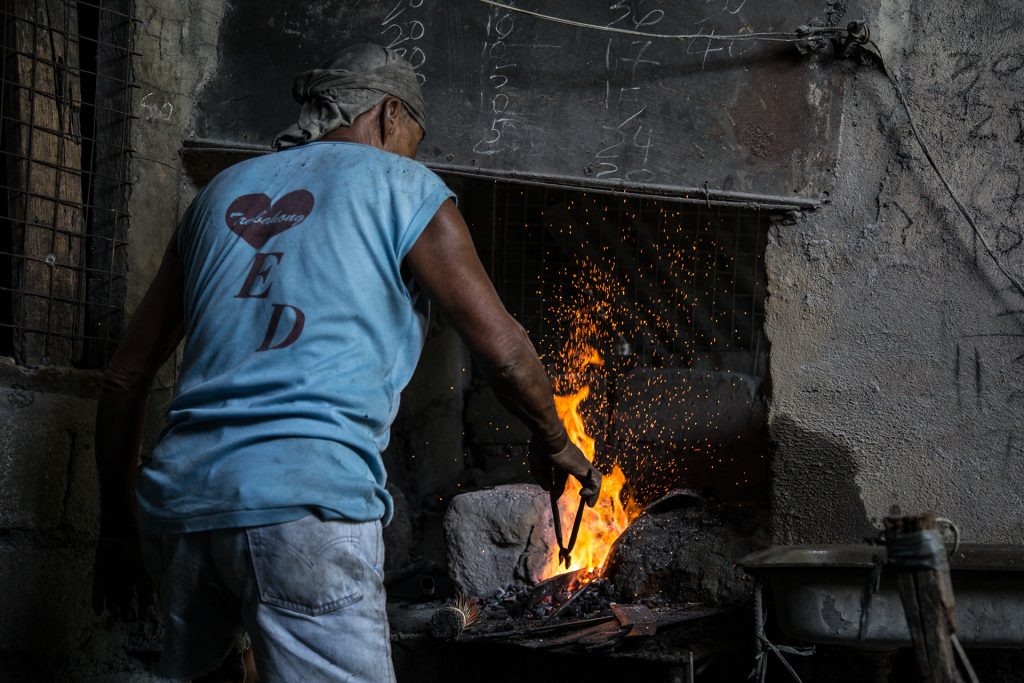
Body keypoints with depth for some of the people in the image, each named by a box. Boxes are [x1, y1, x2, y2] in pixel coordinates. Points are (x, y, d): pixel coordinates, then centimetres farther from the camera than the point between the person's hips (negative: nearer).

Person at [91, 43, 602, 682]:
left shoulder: (223, 191, 23)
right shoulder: (403, 187, 9)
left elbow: (127, 374, 21)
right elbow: (504, 351, 5)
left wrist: (117, 526, 27)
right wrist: (556, 444, 24)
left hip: (178, 502, 6)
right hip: (305, 502, -6)